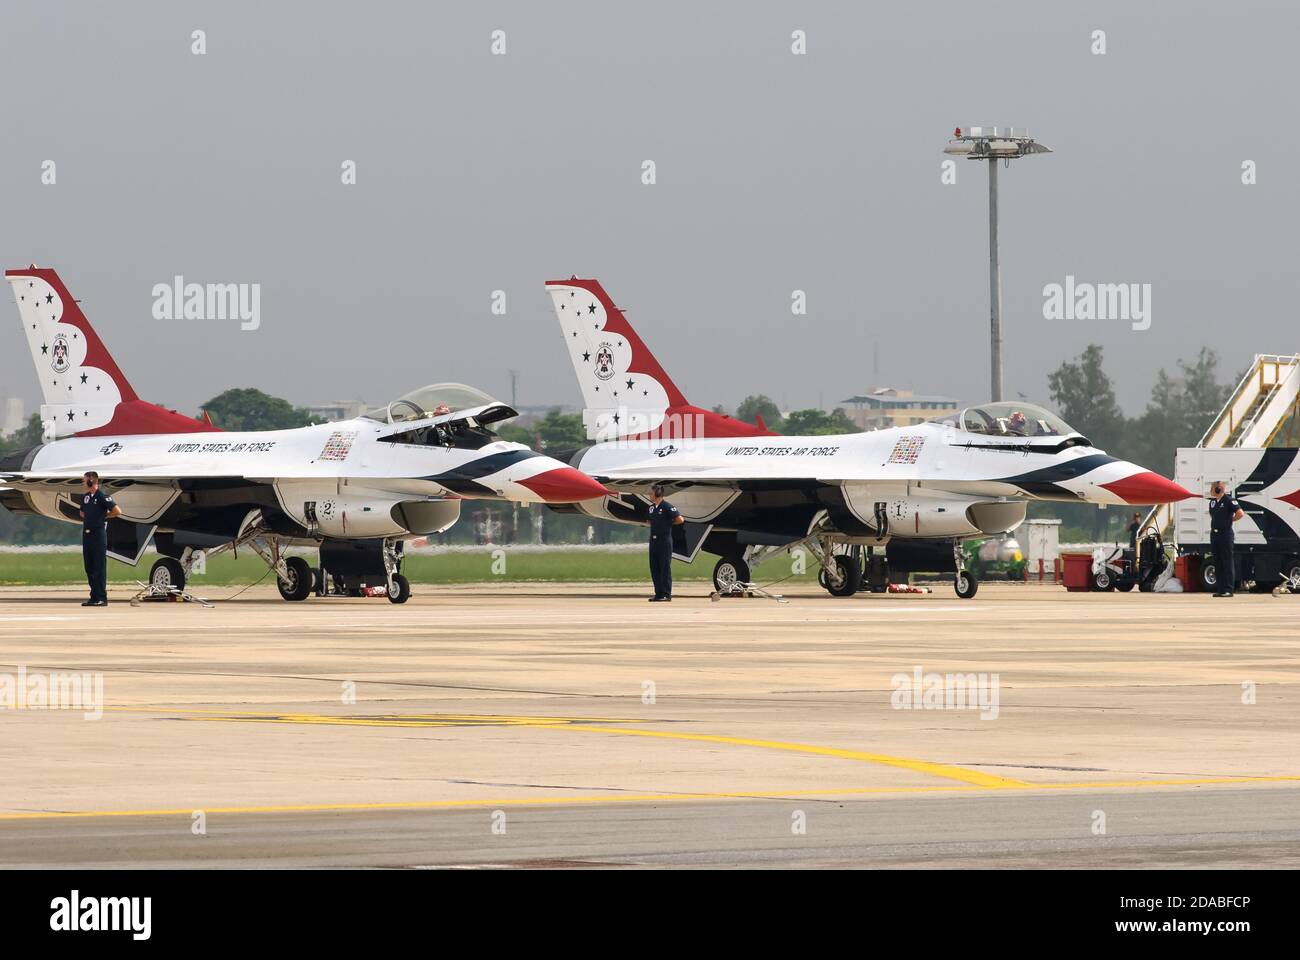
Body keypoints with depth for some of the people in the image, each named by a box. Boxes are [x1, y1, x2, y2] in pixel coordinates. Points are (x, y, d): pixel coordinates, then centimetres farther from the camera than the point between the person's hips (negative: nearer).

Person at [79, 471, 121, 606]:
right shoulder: (85, 497, 12)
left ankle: (102, 598, -5)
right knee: (89, 566, 10)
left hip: (99, 533, -8)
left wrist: (104, 516, -2)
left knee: (99, 567, -6)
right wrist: (89, 519, 11)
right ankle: (94, 597, 15)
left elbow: (117, 511, -15)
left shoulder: (102, 496, -11)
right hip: (87, 533, 8)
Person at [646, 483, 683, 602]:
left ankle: (666, 594, -1)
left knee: (665, 567, -4)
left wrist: (669, 523, -1)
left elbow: (680, 520, -13)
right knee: (654, 568, 8)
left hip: (664, 540, -8)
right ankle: (658, 593, 14)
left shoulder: (667, 507, -11)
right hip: (653, 540, 8)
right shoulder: (651, 507, 12)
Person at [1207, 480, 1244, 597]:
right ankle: (1220, 589, 13)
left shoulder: (1229, 500, -11)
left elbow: (1240, 513, -18)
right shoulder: (1213, 502, 13)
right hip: (1214, 535, 8)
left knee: (1227, 564, -5)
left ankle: (1228, 590, -5)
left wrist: (1231, 520, -4)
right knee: (1217, 564, 9)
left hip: (1225, 535, -8)